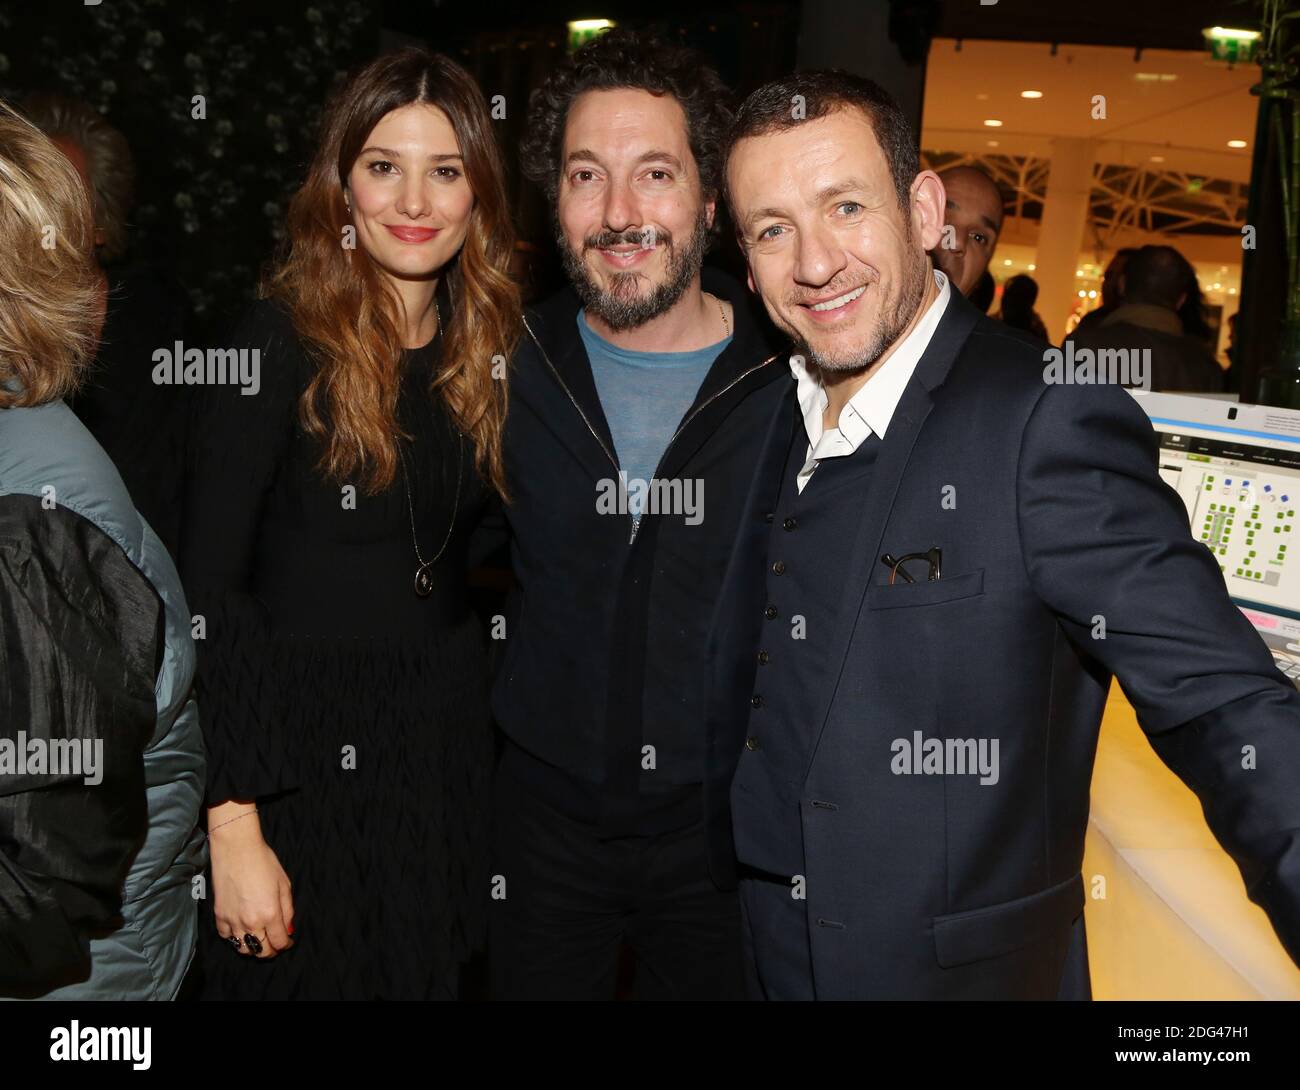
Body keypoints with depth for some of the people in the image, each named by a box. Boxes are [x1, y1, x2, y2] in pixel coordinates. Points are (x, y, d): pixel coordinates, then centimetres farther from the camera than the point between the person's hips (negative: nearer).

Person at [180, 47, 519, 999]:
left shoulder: (492, 346, 3)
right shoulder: (283, 341, -13)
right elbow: (208, 586, -15)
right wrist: (236, 823, -19)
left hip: (447, 743, 5)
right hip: (295, 753, -5)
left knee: (433, 971, 18)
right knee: (306, 973, 10)